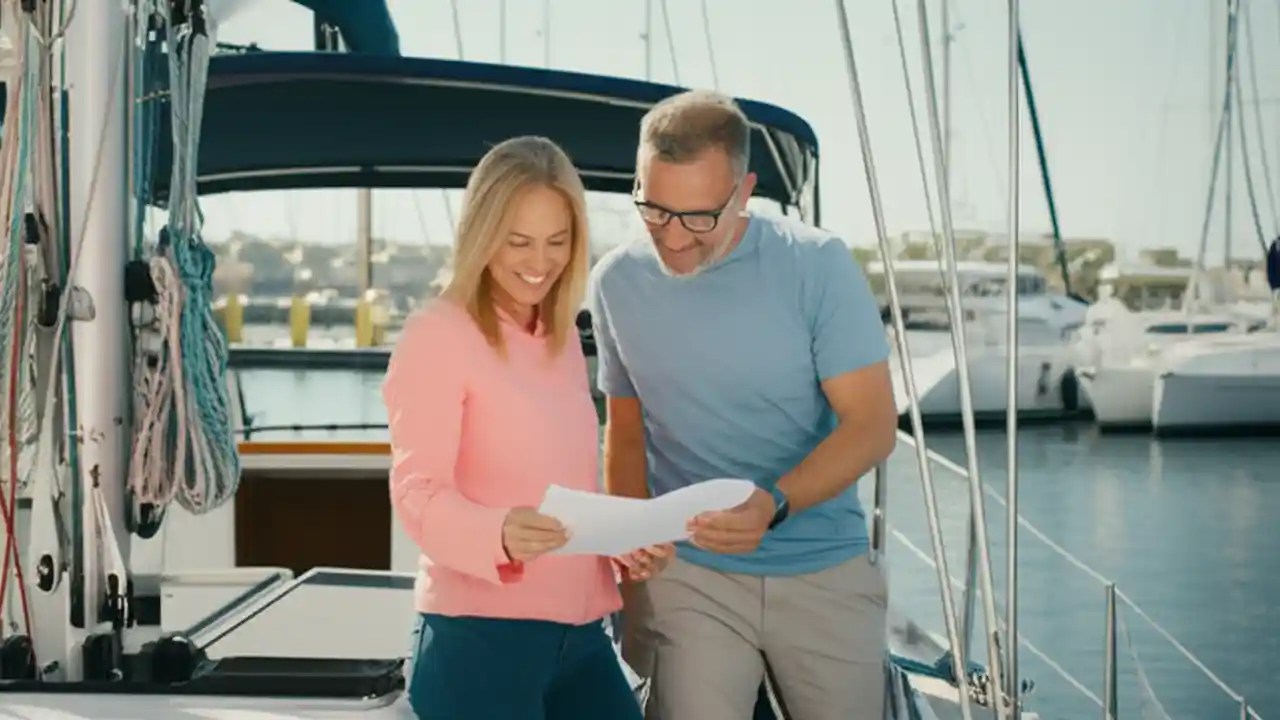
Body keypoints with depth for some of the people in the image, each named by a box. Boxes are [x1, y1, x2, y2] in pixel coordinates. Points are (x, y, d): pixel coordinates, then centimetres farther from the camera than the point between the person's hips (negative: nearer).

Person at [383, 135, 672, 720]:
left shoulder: (563, 340, 15)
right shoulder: (439, 333, -6)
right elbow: (417, 492, -14)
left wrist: (627, 546, 3)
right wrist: (499, 535, -33)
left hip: (579, 630, 7)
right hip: (478, 635, -7)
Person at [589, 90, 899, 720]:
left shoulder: (817, 265, -10)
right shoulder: (617, 281, -1)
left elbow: (873, 423, -11)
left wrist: (773, 504, -27)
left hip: (826, 572, -1)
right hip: (687, 573, 1)